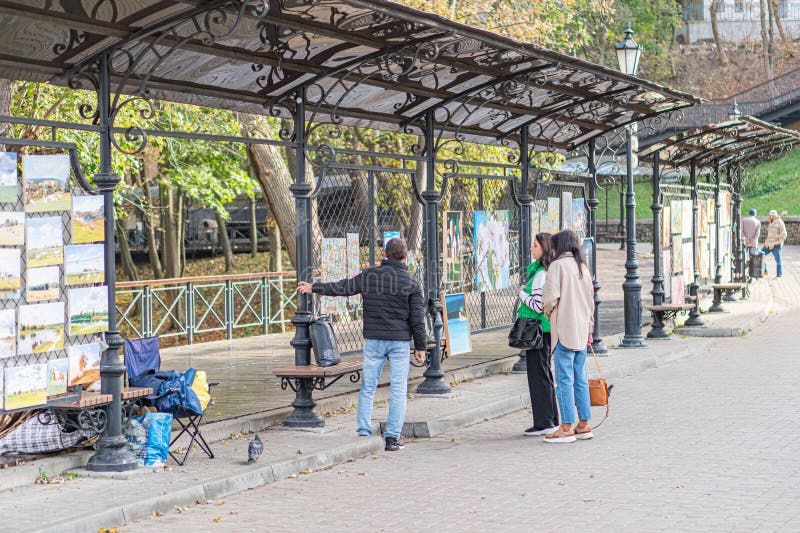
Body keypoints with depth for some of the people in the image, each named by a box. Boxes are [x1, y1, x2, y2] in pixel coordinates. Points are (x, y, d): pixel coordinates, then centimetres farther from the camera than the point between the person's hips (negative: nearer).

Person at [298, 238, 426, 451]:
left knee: (367, 388, 9)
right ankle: (392, 437, 1)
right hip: (400, 340, -1)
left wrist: (313, 288, 21)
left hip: (373, 339, 2)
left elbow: (342, 288, 7)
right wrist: (420, 347, 4)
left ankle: (363, 434, 8)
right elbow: (417, 318, -4)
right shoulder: (411, 282, -3)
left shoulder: (370, 275, 0)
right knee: (398, 390, 3)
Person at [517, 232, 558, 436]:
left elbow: (538, 305, -23)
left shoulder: (541, 274, -18)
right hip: (547, 330, 10)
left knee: (538, 375, -4)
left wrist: (522, 293, -9)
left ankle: (543, 423, 0)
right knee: (545, 374, 15)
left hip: (537, 330, -10)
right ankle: (552, 421, 21)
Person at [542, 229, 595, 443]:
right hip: (581, 330, 7)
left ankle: (567, 428, -5)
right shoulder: (583, 267, 14)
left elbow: (550, 298, -16)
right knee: (580, 379, 12)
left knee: (565, 379, -5)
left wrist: (549, 313, 5)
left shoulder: (558, 266, -9)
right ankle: (584, 424, 15)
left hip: (564, 330, -7)